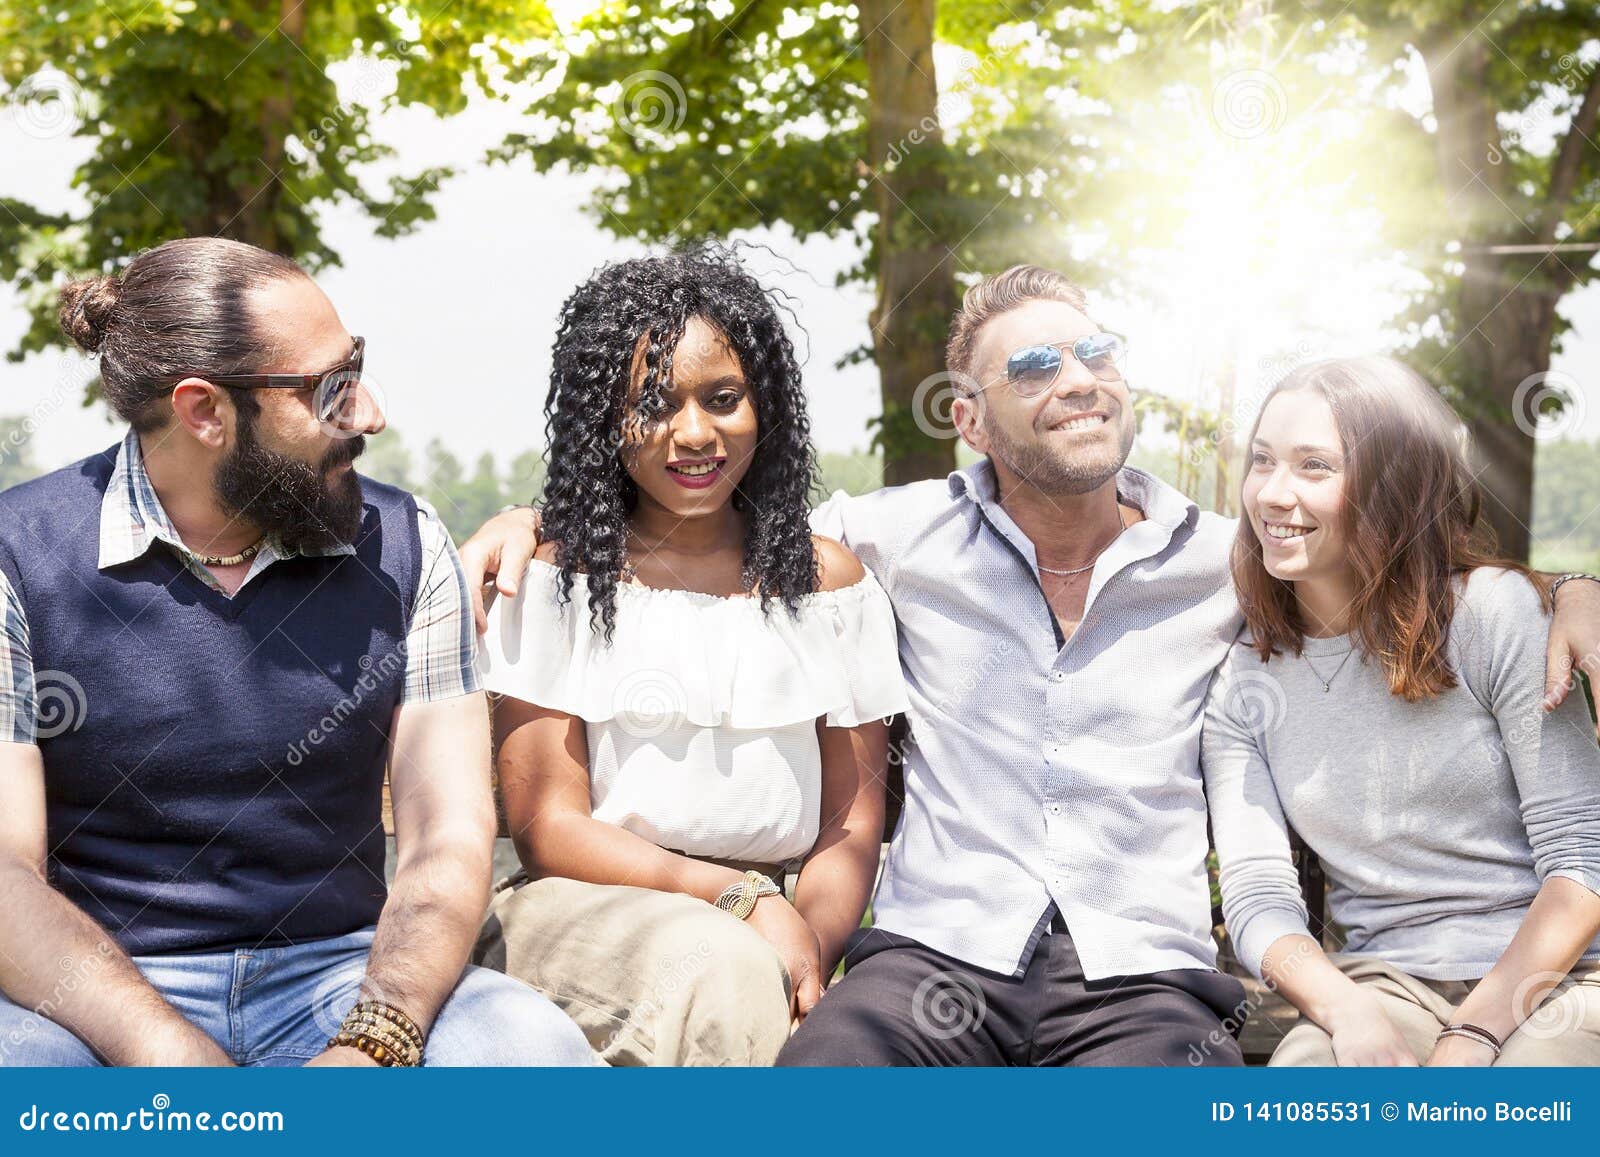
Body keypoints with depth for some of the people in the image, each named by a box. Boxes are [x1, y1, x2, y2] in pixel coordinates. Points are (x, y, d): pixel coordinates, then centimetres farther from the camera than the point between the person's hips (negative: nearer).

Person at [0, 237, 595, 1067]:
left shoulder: (403, 546, 3)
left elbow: (449, 837, -3)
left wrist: (369, 1046, -22)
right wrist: (182, 1059, -28)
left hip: (339, 976, 2)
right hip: (100, 993, -2)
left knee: (533, 1041, -27)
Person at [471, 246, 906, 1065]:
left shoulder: (829, 582, 11)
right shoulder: (555, 578, 4)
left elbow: (853, 824, 8)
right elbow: (546, 827, -2)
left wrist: (808, 948, -13)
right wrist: (744, 895, -14)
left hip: (778, 932, 2)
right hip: (582, 911, -2)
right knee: (722, 976, -34)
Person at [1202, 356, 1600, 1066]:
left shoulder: (1497, 613, -4)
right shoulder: (1243, 685, 6)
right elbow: (1256, 895, -1)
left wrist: (1473, 1036, -18)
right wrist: (1345, 1008, -22)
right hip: (1385, 984, 2)